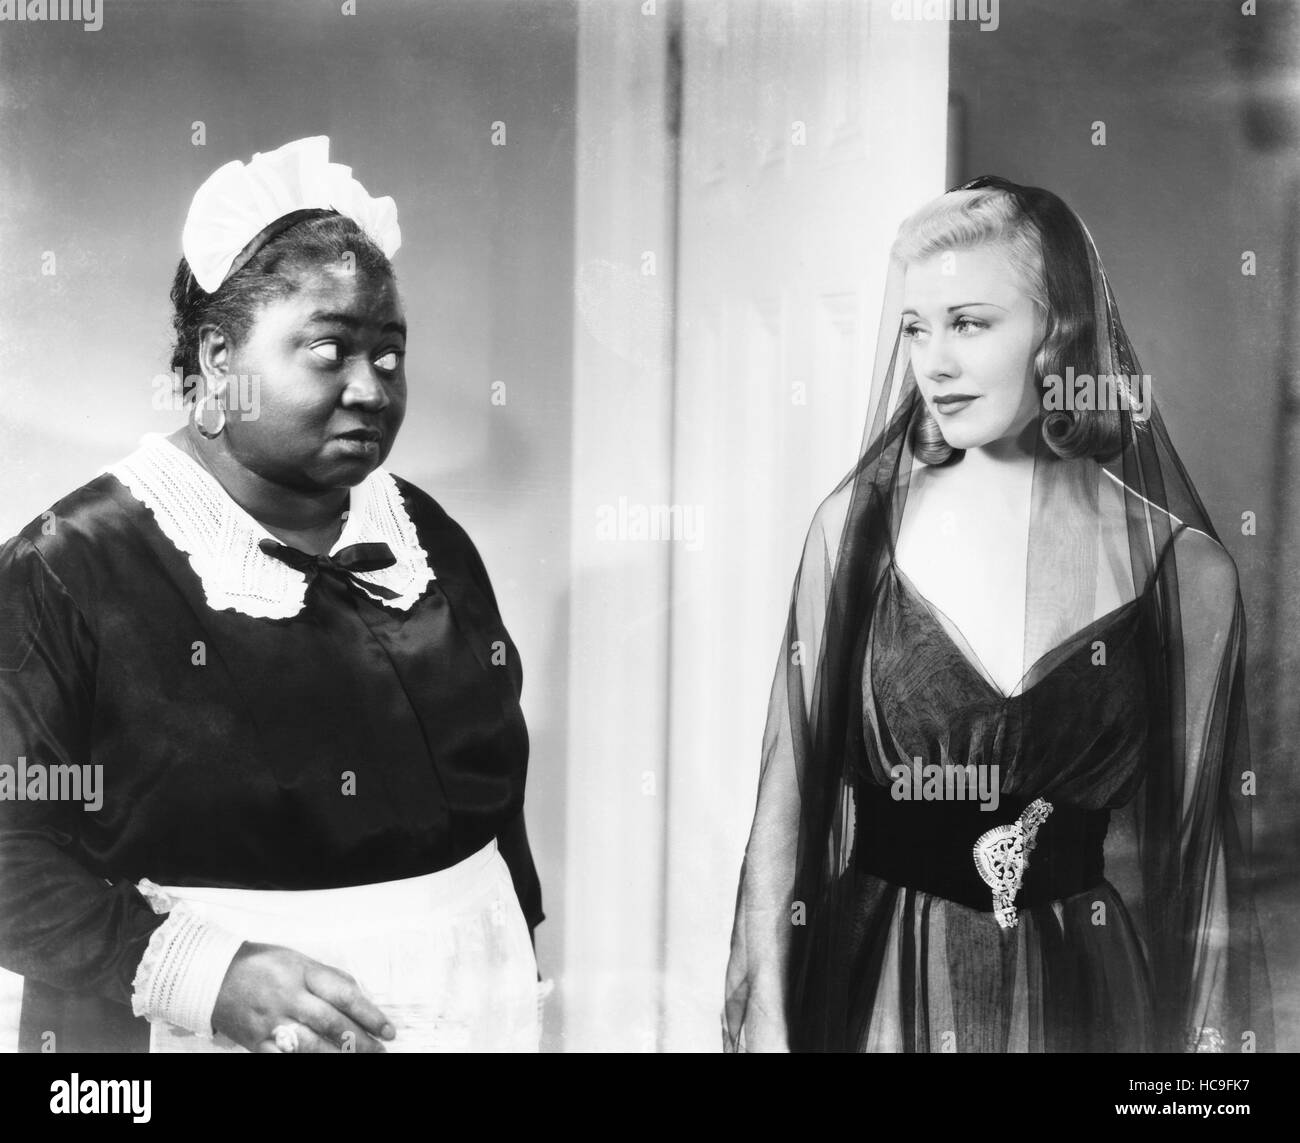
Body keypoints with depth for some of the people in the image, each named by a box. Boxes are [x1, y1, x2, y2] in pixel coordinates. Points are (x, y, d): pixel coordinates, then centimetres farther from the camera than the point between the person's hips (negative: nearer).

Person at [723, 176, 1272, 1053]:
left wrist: (1214, 1035, 0)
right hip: (877, 983, 0)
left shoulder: (1184, 568, -7)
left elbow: (1199, 850, 0)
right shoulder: (857, 527, -6)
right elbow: (793, 794, -3)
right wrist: (765, 1022, -4)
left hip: (1087, 991, 0)